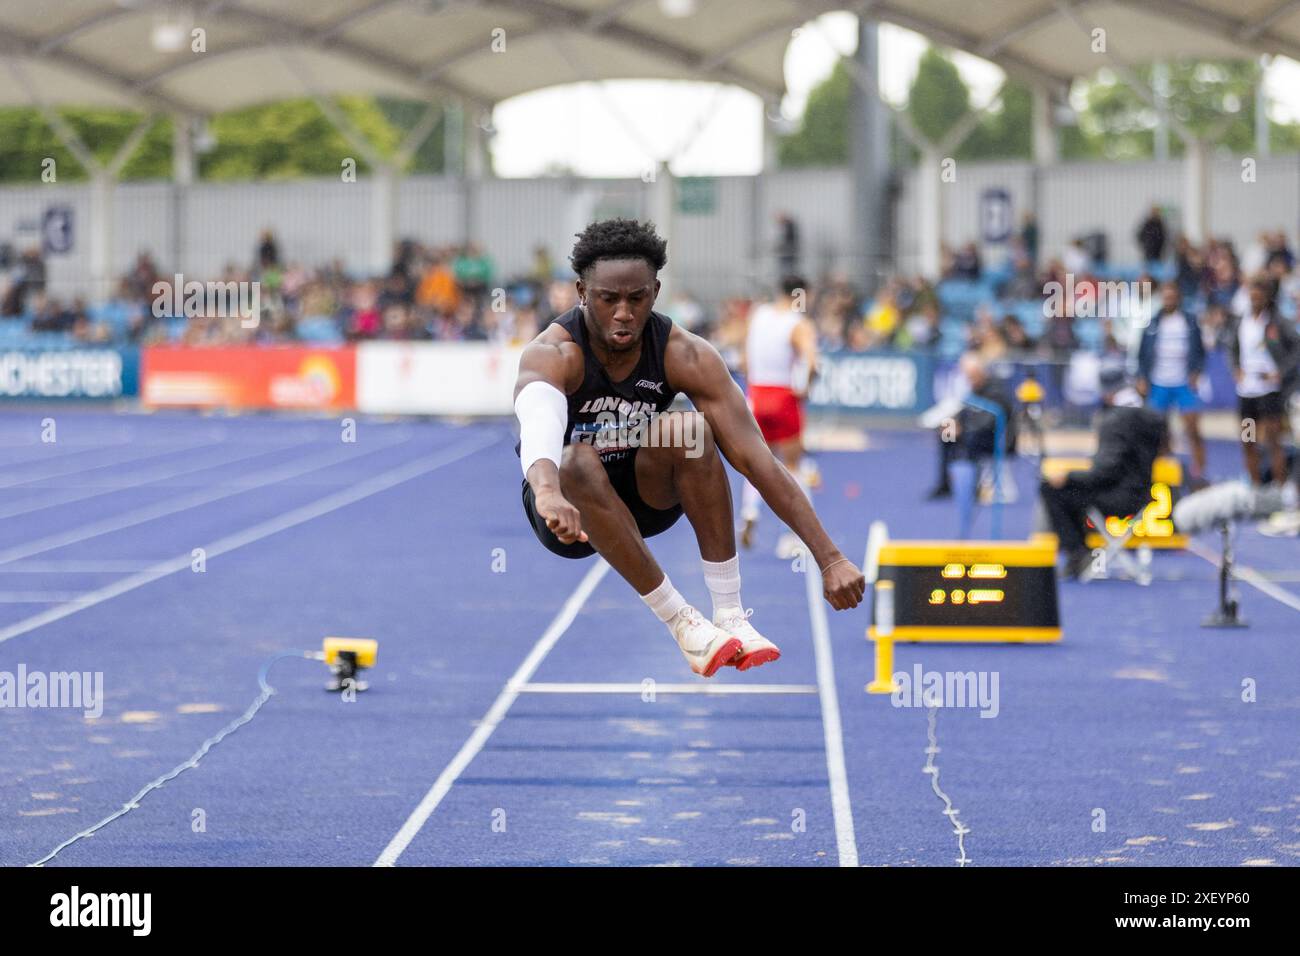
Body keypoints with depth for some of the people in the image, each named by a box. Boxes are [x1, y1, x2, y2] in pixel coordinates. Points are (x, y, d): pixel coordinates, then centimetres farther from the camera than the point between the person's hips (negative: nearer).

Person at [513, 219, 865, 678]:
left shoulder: (686, 355, -19)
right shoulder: (552, 354, -26)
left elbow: (755, 457, -25)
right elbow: (539, 420, -51)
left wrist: (830, 559, -34)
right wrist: (548, 493, -74)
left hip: (648, 496, 2)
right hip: (570, 508, -2)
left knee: (690, 431, -29)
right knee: (580, 462, -36)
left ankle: (731, 617, -25)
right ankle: (681, 622, -28)